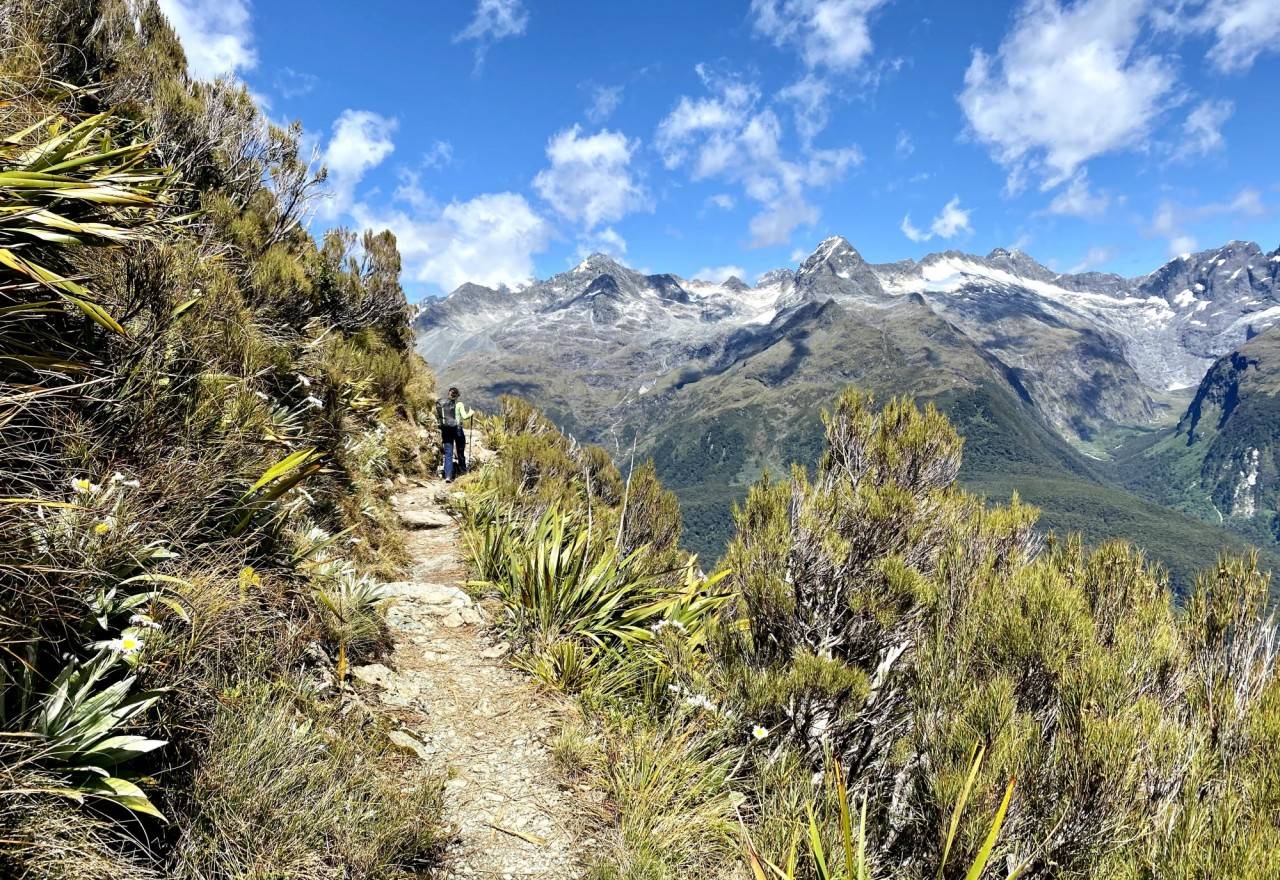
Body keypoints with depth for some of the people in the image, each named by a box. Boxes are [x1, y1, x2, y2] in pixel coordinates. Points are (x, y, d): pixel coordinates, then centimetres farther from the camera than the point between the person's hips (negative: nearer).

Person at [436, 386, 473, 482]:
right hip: (457, 429, -3)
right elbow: (464, 417, -13)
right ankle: (462, 470, 31)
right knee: (460, 451, 17)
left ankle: (448, 476, -6)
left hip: (445, 430, 3)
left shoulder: (441, 404, 3)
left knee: (448, 454, 3)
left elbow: (438, 418, 5)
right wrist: (471, 413, 5)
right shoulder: (459, 404, -8)